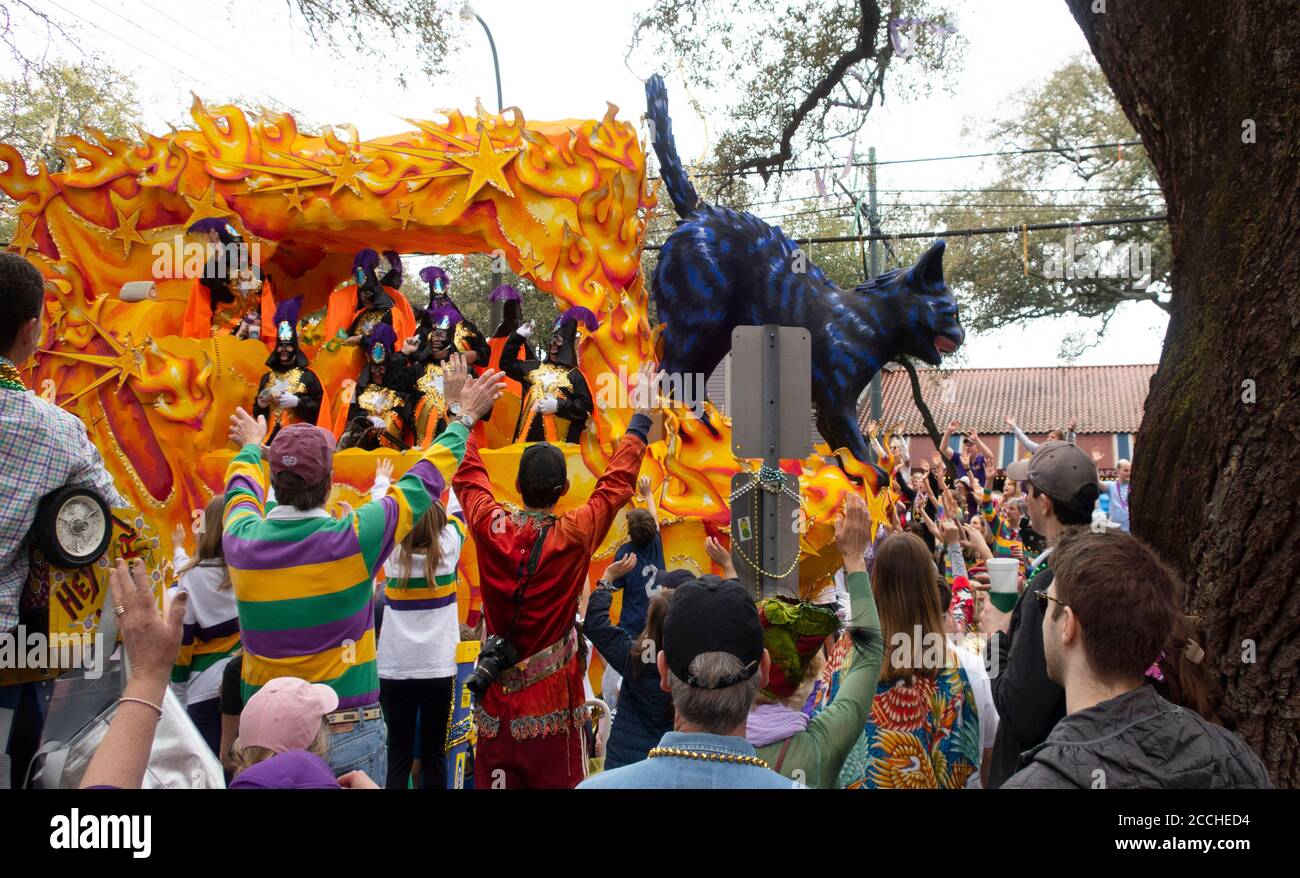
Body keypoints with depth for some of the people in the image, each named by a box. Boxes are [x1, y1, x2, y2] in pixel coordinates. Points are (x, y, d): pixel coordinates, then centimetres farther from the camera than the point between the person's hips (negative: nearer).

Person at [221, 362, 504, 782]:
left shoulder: (242, 544, -7)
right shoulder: (353, 539, -17)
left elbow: (241, 489, 17)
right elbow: (423, 481, -3)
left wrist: (251, 447, 38)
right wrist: (465, 419, 11)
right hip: (349, 734, -3)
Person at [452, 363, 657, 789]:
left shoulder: (490, 527, -7)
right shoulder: (574, 536, -14)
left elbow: (467, 472, 10)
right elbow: (617, 483, -3)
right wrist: (642, 415, 5)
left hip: (497, 699, 3)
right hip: (553, 703, -3)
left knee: (495, 778, 11)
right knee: (558, 779, 5)